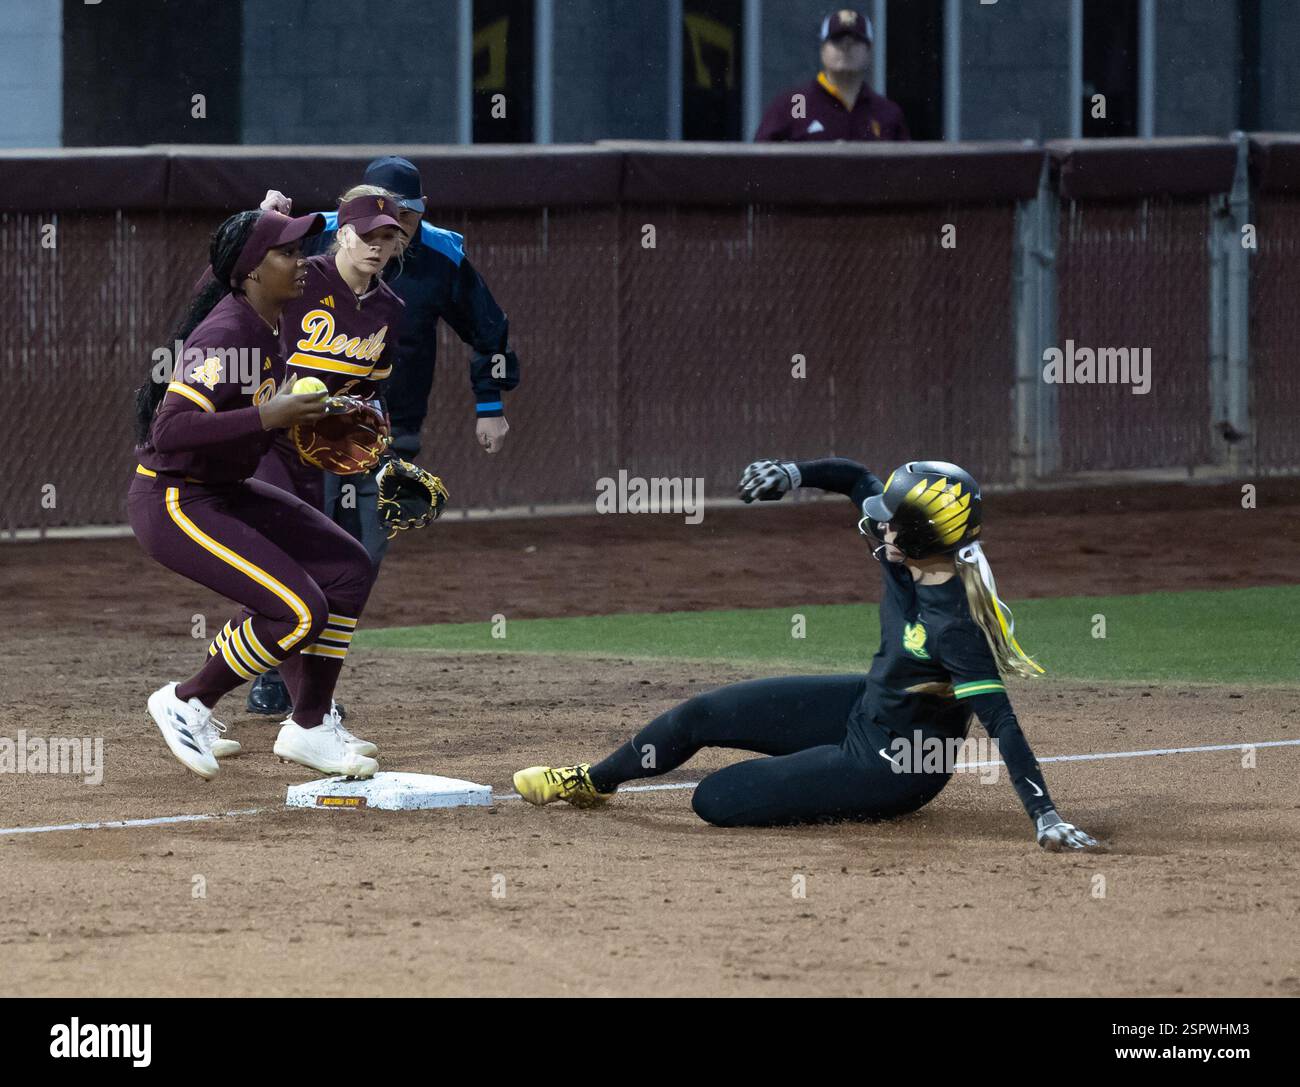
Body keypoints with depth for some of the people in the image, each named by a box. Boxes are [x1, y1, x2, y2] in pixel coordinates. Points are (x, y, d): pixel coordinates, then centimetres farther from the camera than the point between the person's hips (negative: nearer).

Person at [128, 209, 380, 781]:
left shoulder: (267, 327, 7)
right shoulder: (225, 335, -23)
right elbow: (170, 430, -33)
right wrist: (268, 417, -34)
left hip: (224, 492, 10)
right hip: (171, 502, -10)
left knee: (347, 567, 8)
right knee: (300, 610, -19)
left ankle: (309, 728, 15)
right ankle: (187, 704, 1)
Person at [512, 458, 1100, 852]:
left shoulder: (956, 625, -36)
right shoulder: (906, 556, -13)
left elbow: (1001, 723, -37)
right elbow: (856, 477, 4)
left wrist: (1046, 816, -43)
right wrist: (793, 474, -13)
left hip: (894, 766, -8)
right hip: (865, 708, 8)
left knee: (715, 800, -7)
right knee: (700, 715, 9)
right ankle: (593, 782, 38)